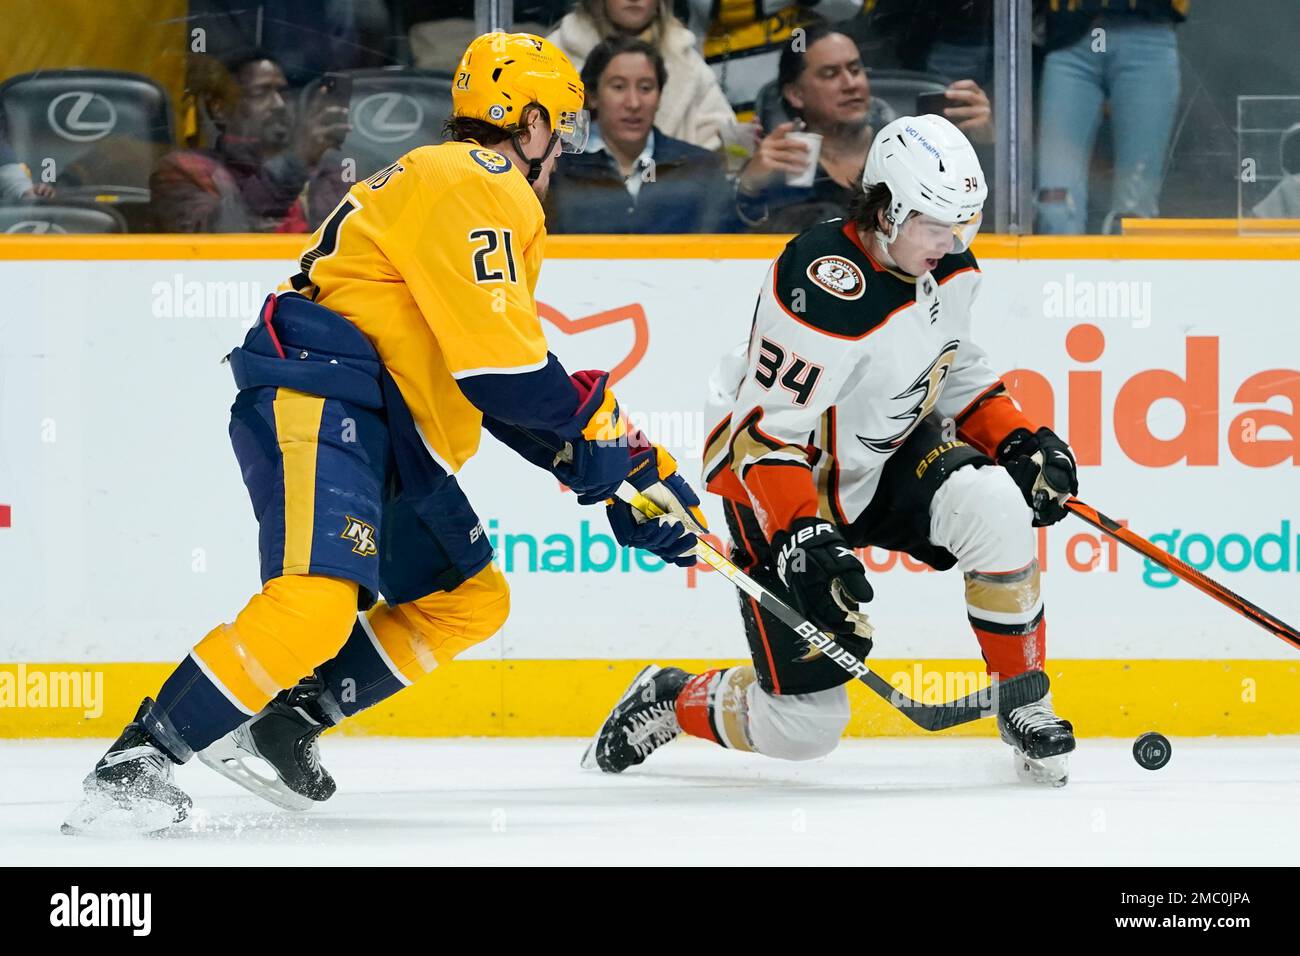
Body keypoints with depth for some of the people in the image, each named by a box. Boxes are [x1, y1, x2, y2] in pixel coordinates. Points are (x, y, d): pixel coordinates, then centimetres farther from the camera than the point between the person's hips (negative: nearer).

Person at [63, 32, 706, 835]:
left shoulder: (497, 202, 27)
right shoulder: (472, 183, -7)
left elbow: (512, 390, 27)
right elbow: (499, 363, -17)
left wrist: (632, 468, 20)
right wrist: (606, 429, -4)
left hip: (387, 436, 11)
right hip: (316, 401, -11)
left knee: (469, 599, 16)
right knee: (317, 602, -27)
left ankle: (282, 722, 9)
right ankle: (138, 762, -23)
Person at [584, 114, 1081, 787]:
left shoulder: (949, 267, -5)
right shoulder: (822, 289, -30)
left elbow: (956, 370, 13)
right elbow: (765, 431, -28)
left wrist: (1020, 443, -2)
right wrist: (801, 538, -39)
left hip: (893, 458, 6)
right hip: (784, 481, -6)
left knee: (996, 505, -28)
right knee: (802, 726, -9)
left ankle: (1024, 705, -10)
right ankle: (670, 702, 23)